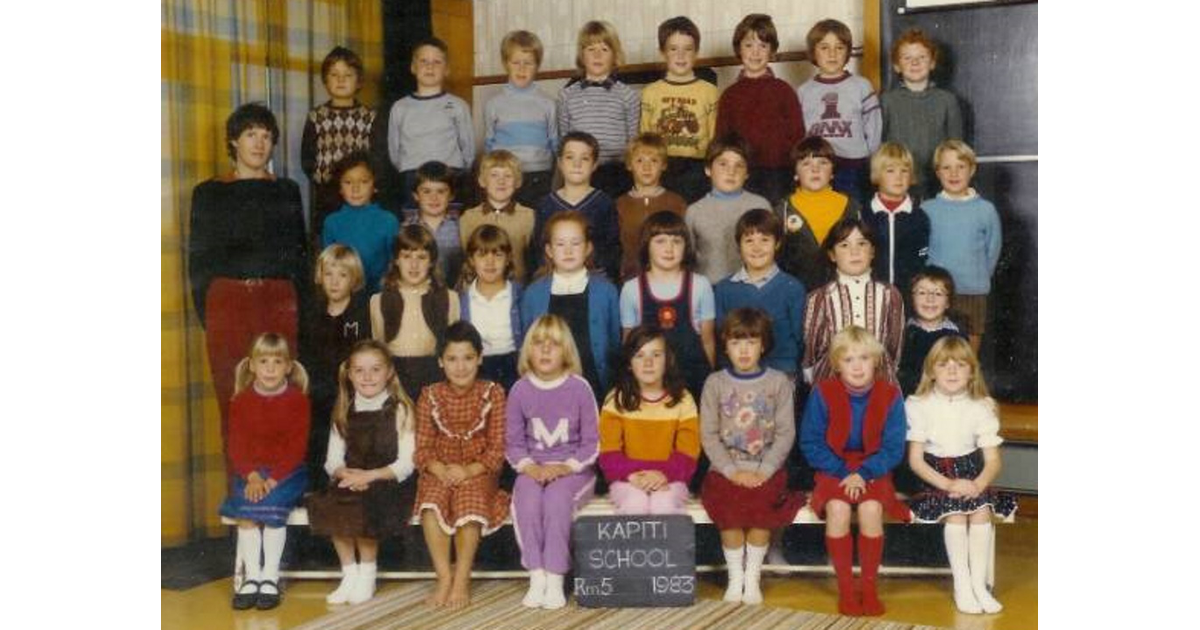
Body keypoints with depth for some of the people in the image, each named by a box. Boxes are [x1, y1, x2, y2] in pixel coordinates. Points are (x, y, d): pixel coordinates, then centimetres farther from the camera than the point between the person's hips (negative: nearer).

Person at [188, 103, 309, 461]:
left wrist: (300, 307, 1)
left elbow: (300, 254, 13)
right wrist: (205, 313, 0)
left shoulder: (287, 191, 16)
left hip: (279, 302, 1)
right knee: (232, 399, -5)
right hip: (228, 301, -1)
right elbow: (199, 260, 10)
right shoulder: (209, 193, 12)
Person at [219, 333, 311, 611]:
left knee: (271, 505, -28)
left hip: (287, 473, -2)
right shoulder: (241, 401, 5)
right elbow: (236, 446, 0)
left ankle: (270, 578, -19)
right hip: (251, 473, 2)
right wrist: (252, 476, -17)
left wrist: (273, 479, -20)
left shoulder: (297, 400, -3)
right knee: (245, 508, -25)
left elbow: (297, 447, -8)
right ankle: (251, 577, -17)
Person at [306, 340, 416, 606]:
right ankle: (349, 572, -11)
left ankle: (367, 572, -9)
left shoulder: (399, 410, -1)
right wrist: (346, 474, -15)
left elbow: (406, 463, -9)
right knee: (325, 503, -25)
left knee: (362, 507, -32)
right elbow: (333, 460, 7)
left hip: (389, 485, -4)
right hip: (352, 482, 4)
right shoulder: (344, 413, 13)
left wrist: (370, 476, -21)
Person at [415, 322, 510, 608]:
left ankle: (462, 580, -16)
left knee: (469, 506, -32)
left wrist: (469, 470, -20)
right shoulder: (430, 395, 4)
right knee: (431, 506, -30)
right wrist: (441, 470, -18)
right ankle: (444, 578, -18)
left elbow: (498, 448, -4)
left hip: (478, 472, -1)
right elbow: (422, 448, 2)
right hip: (439, 472, 2)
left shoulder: (493, 393, -1)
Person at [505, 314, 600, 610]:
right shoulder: (520, 390, 2)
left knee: (557, 498, -32)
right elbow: (513, 442, 5)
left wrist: (565, 467, -16)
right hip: (533, 468, 2)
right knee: (526, 500, -29)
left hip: (573, 468, -2)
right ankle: (536, 577, -22)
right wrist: (529, 467, -13)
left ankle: (555, 579, -23)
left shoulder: (579, 388, -5)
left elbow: (591, 443, -3)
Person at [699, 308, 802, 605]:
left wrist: (763, 472, -13)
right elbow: (709, 435, 0)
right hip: (726, 469, 0)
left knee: (761, 511, -26)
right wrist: (733, 471, -12)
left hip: (766, 471, 0)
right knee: (729, 512, -26)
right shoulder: (715, 383, 5)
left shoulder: (778, 382, 4)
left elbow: (785, 433, -1)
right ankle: (735, 575, -7)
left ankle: (753, 576, -8)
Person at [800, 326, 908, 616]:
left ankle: (869, 587, -9)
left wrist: (863, 474, -18)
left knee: (871, 508, -29)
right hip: (834, 469, 0)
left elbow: (893, 447, -5)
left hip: (873, 470, 0)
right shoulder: (822, 393, -8)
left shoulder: (890, 395, -7)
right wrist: (843, 473, -15)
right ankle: (845, 587, -12)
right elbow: (810, 443, -5)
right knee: (837, 508, -29)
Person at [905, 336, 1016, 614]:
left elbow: (993, 460, 0)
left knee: (982, 508, -26)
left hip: (972, 478, 2)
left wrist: (978, 484, -22)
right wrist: (948, 484, -21)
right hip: (935, 478, -2)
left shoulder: (981, 407, 3)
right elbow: (915, 460, -7)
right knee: (955, 510, -29)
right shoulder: (919, 406, -3)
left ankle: (979, 584, -19)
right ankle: (962, 586, -22)